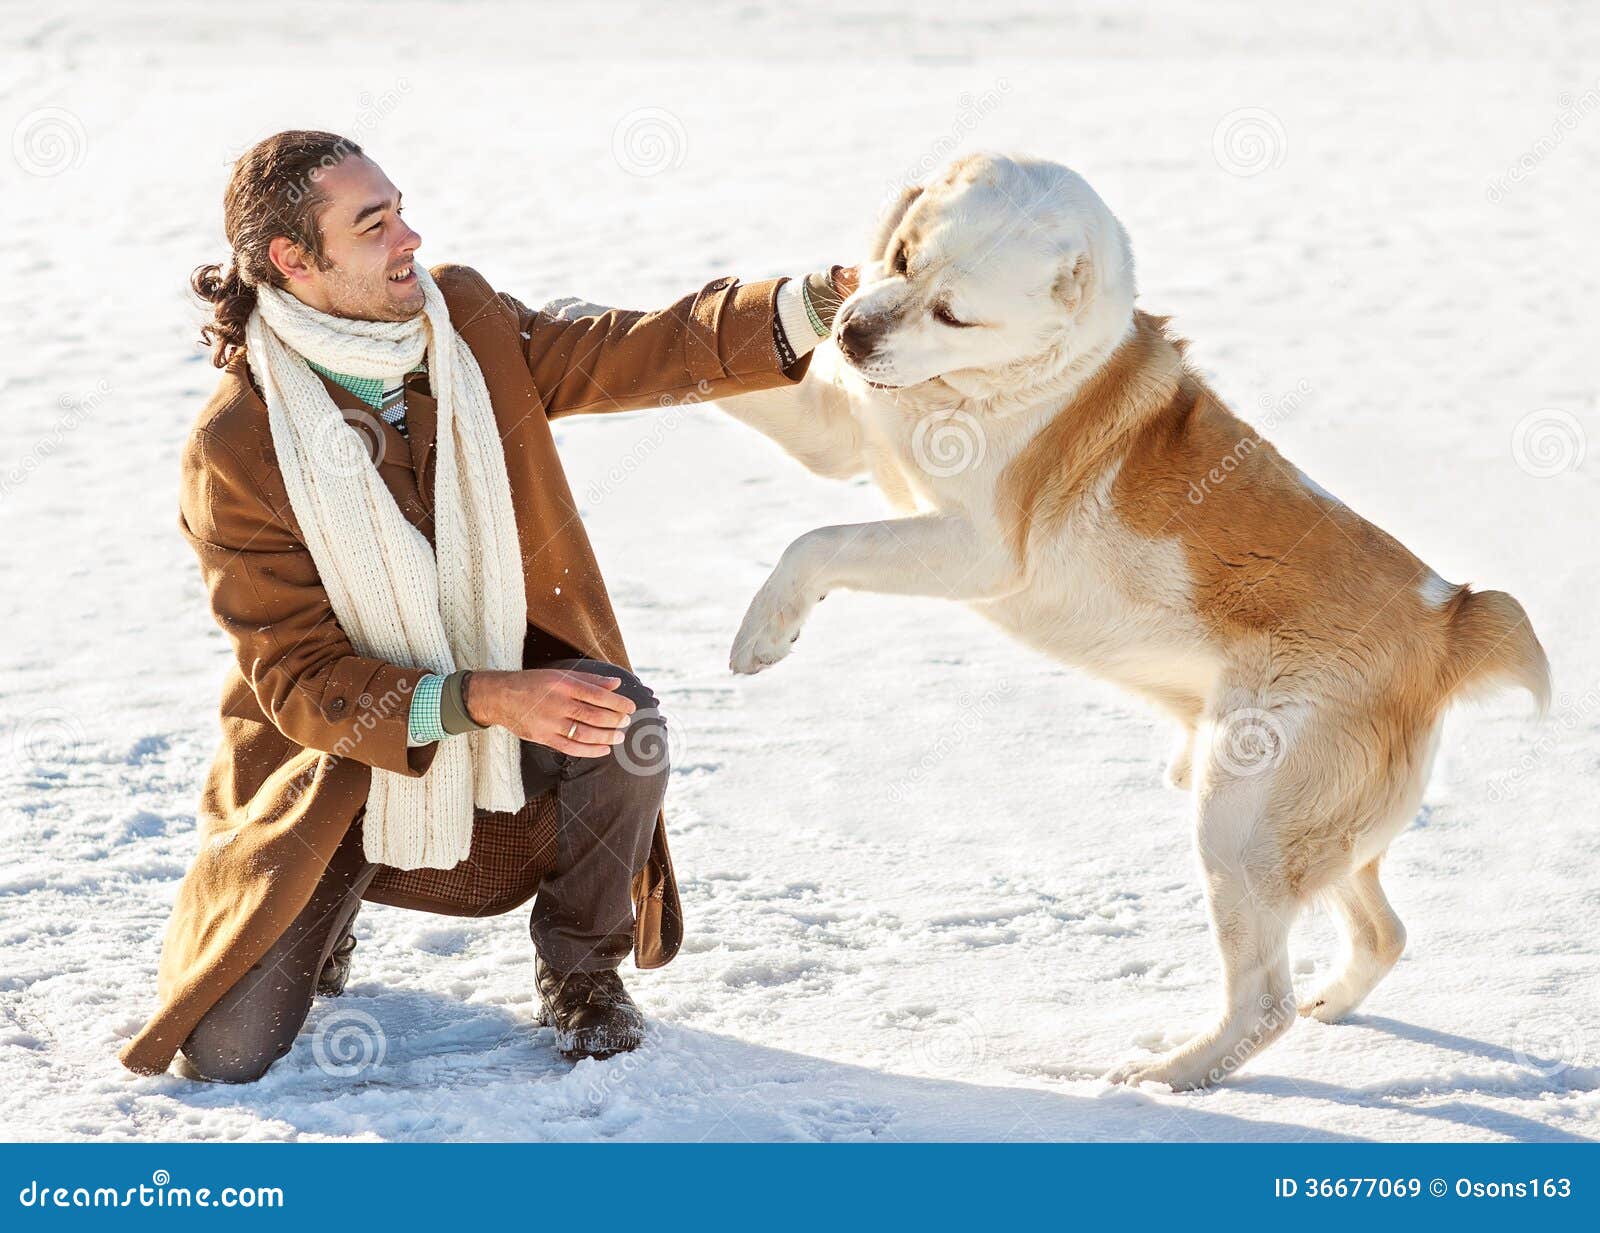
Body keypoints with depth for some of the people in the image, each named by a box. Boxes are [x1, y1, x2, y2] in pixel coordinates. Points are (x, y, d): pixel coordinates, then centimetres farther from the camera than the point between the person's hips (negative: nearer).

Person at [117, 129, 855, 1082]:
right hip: (333, 743, -3)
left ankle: (582, 970, -2)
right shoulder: (234, 449, -23)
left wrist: (817, 303, -27)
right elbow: (298, 679, -23)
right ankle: (324, 905, 24)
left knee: (623, 718, -31)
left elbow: (634, 354, -11)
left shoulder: (463, 318, -9)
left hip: (504, 674, 4)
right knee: (225, 1054, -13)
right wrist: (483, 700, -37)